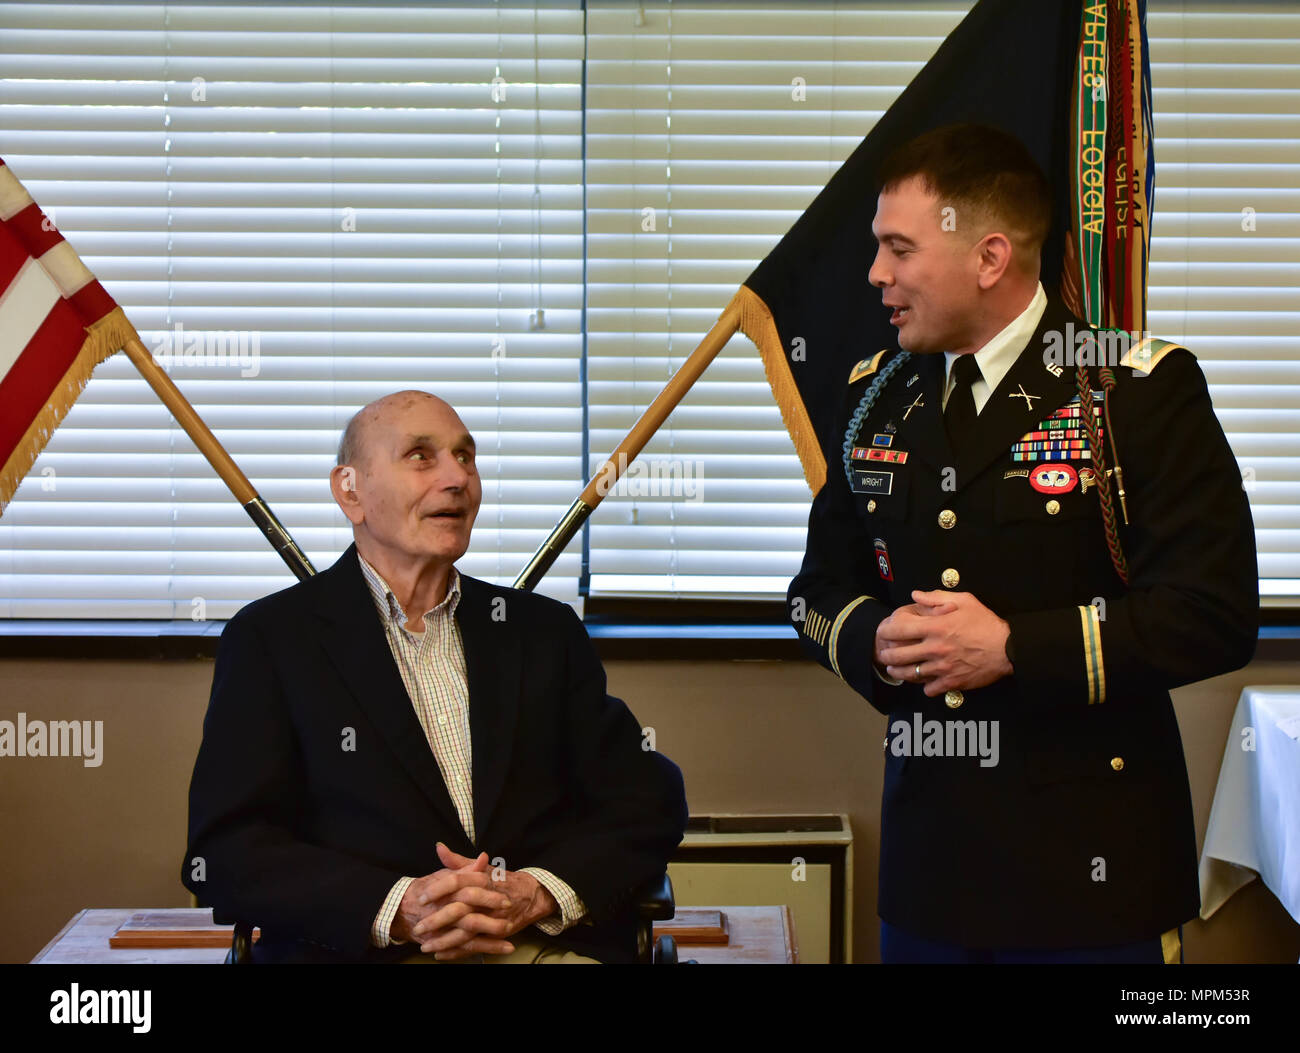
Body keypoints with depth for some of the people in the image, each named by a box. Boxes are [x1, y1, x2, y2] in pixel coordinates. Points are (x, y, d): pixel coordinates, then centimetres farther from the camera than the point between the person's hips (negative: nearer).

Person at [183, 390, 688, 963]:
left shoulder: (545, 630, 17)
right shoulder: (271, 639, 7)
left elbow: (649, 805, 13)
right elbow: (224, 852, -1)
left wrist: (537, 894, -7)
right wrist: (399, 907, -15)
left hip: (550, 944, 3)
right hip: (361, 950, -2)